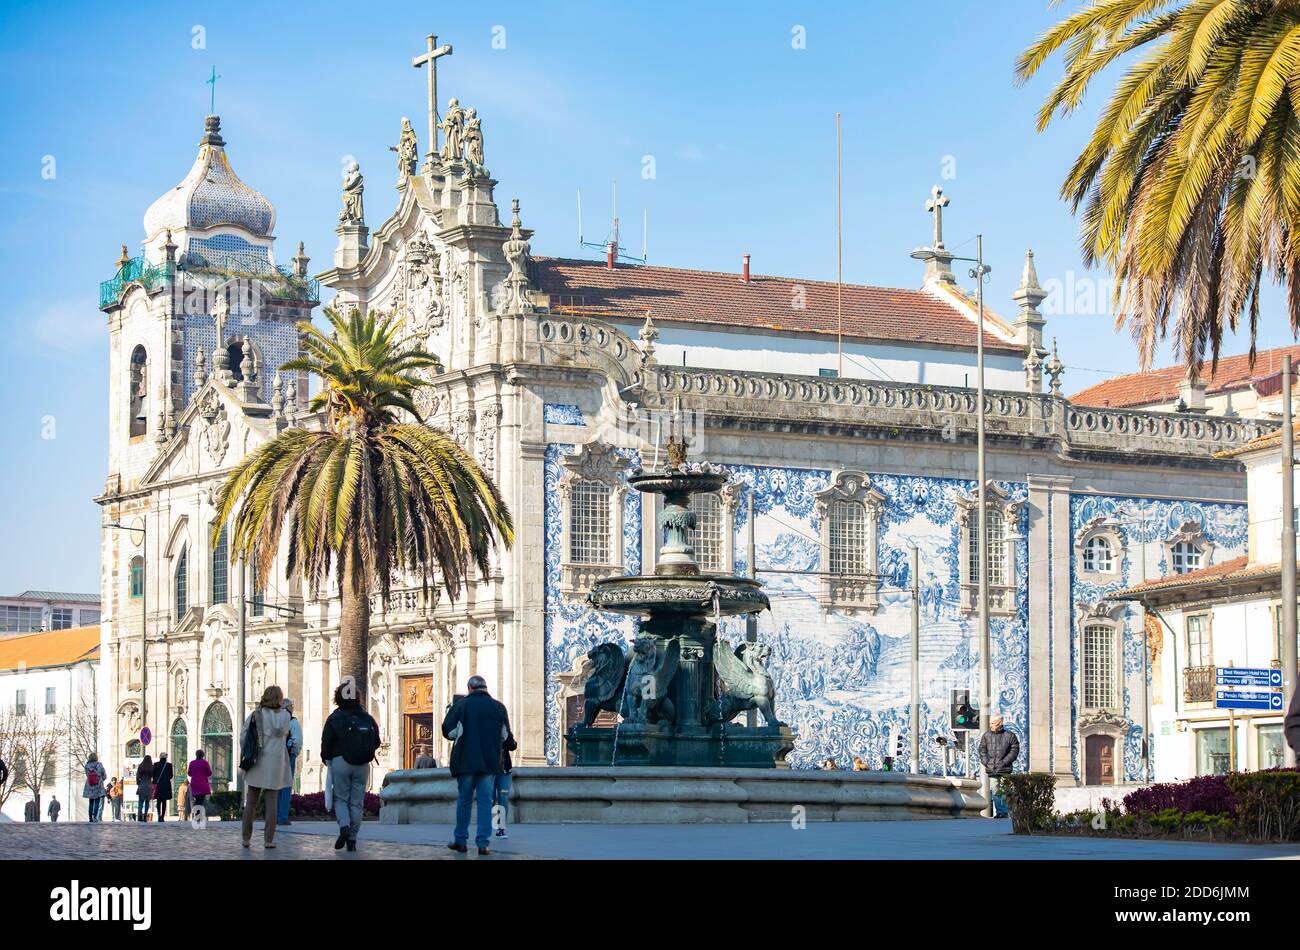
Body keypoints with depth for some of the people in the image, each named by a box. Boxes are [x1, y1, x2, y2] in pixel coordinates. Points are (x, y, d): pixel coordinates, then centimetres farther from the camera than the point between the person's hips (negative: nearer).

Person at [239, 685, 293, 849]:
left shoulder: (255, 714, 0)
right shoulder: (284, 715, -3)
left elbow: (243, 735, -3)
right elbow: (281, 731, -14)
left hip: (256, 762, 2)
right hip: (274, 763, -2)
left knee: (251, 802, 9)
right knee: (271, 802, 4)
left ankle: (246, 838, 10)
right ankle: (268, 839, 0)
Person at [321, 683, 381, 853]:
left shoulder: (334, 719, -6)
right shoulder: (367, 718, 3)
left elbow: (326, 743, -7)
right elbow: (376, 743, 8)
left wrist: (326, 759, 10)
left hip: (340, 762, -2)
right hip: (363, 765, 2)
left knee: (341, 798, 10)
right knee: (357, 802, 8)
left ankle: (344, 825, -16)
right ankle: (352, 839, 7)